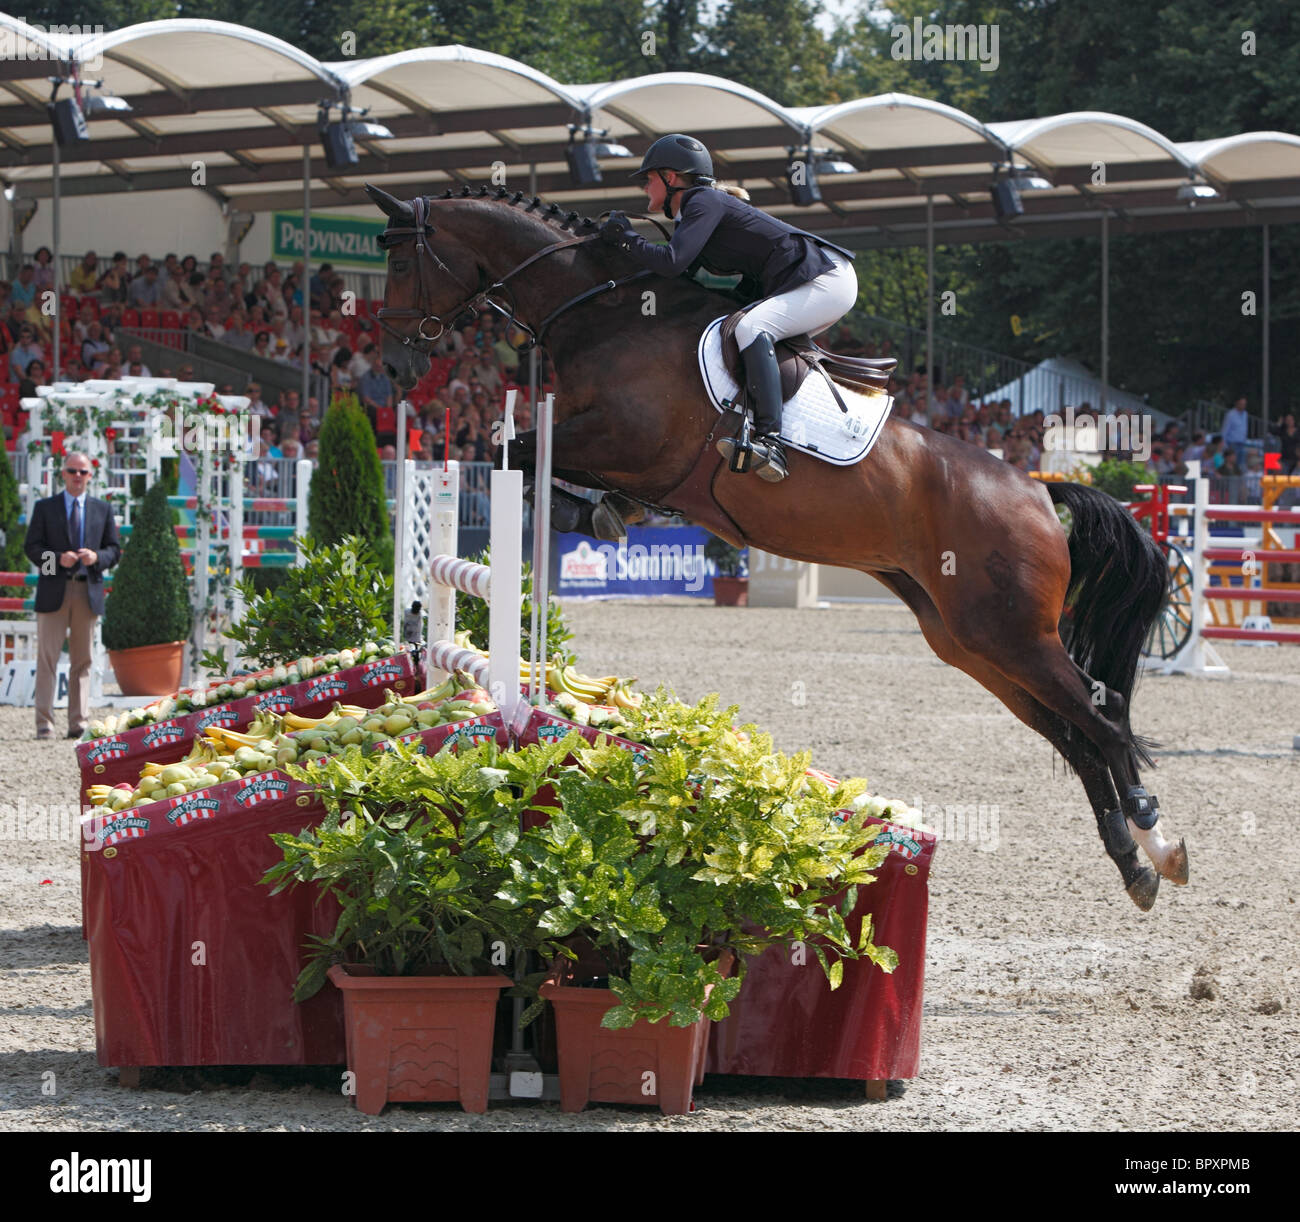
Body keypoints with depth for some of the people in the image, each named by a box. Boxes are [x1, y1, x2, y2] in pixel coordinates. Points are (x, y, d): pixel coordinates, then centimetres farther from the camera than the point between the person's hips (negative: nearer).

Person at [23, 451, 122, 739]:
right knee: (47, 658, -5)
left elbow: (114, 549, 12)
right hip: (54, 591, -2)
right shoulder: (44, 507, 8)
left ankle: (79, 722, 4)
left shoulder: (103, 509, 14)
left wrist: (97, 557, -9)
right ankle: (44, 722, -4)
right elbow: (31, 547, 3)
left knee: (82, 660, 3)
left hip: (88, 592, 2)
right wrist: (58, 558, -14)